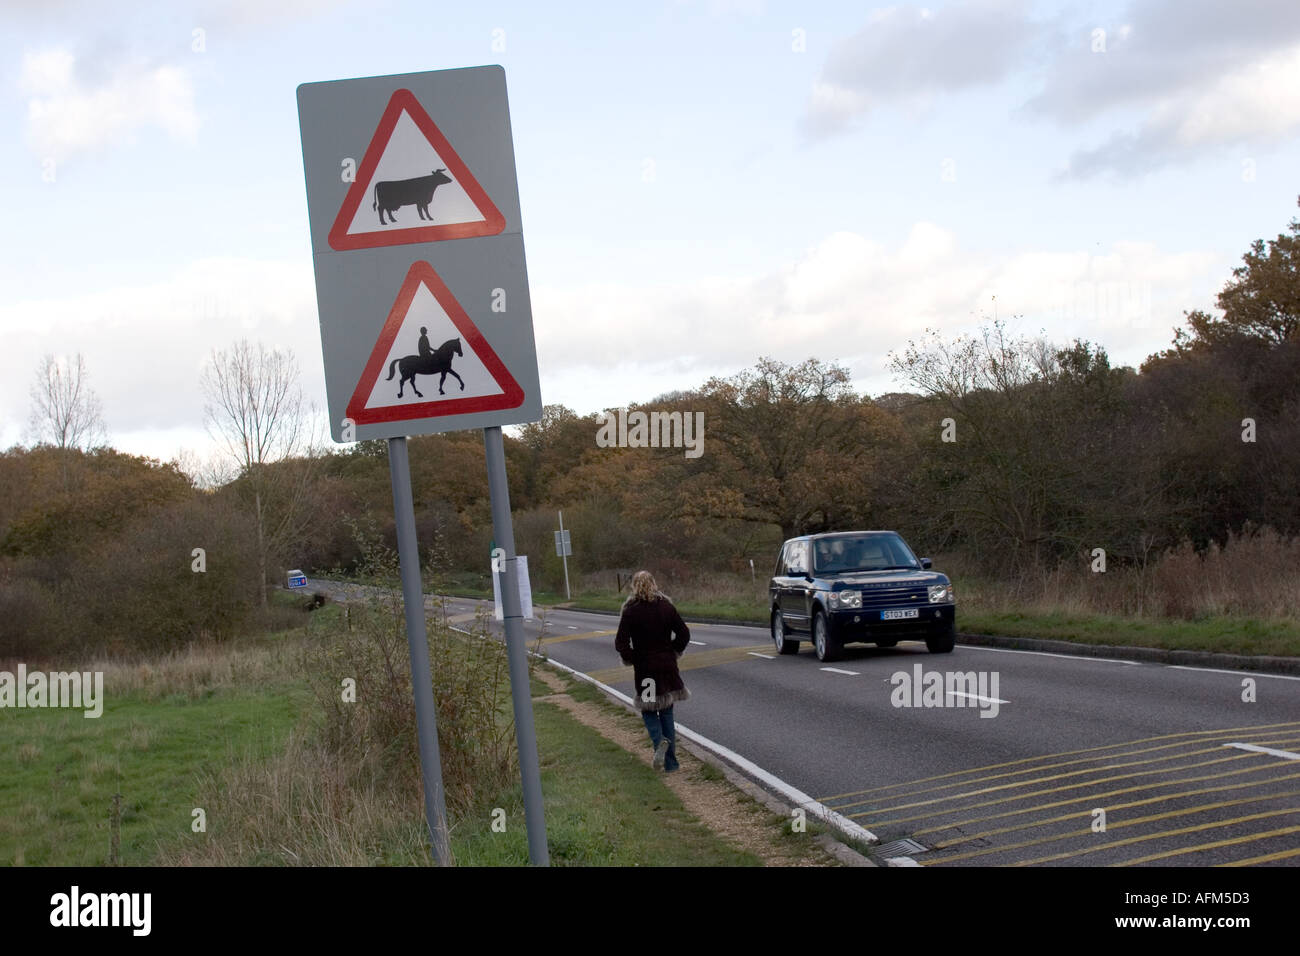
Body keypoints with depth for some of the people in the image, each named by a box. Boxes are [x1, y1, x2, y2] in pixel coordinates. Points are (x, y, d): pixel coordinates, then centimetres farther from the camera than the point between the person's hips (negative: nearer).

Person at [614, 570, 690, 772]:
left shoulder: (630, 611, -11)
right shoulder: (666, 607, -2)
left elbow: (621, 643, -14)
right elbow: (684, 633, -1)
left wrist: (630, 658, 3)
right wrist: (674, 652, 12)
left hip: (644, 668, -3)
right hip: (667, 666, 3)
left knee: (648, 710, 13)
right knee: (666, 712, 12)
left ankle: (660, 741, -17)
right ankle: (670, 762, 12)